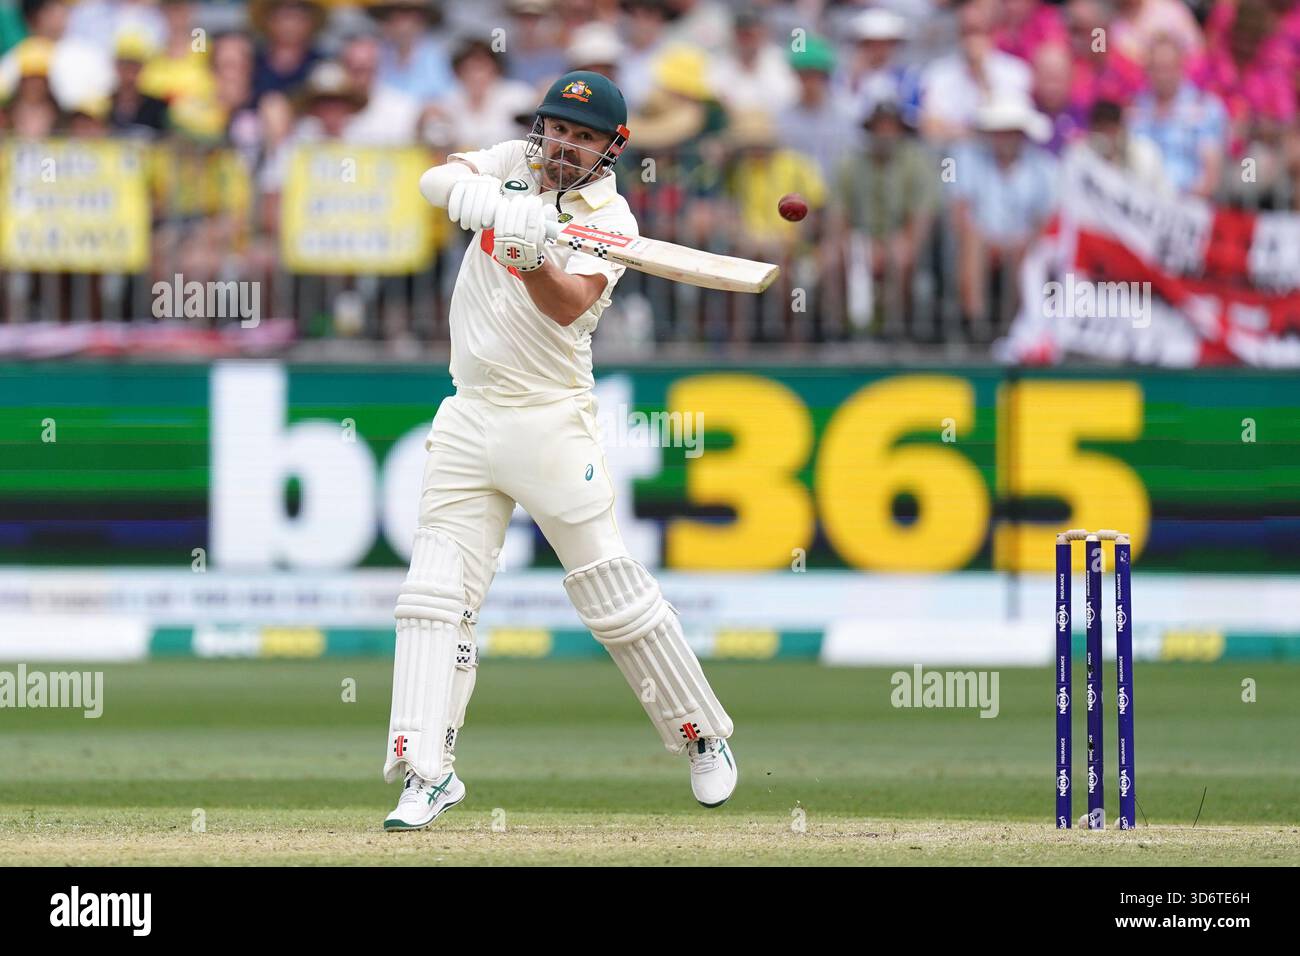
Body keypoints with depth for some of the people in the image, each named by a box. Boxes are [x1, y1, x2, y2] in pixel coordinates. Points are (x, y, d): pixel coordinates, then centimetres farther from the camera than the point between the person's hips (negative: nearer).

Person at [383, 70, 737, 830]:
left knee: (613, 592, 0)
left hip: (550, 421, -4)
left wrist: (531, 252, -43)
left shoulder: (610, 221, -8)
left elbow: (567, 306, -24)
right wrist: (488, 198, -31)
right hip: (470, 418, 4)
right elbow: (436, 181, -10)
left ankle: (705, 738, 17)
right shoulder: (515, 167, 7)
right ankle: (427, 772, -4)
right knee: (435, 594, -4)